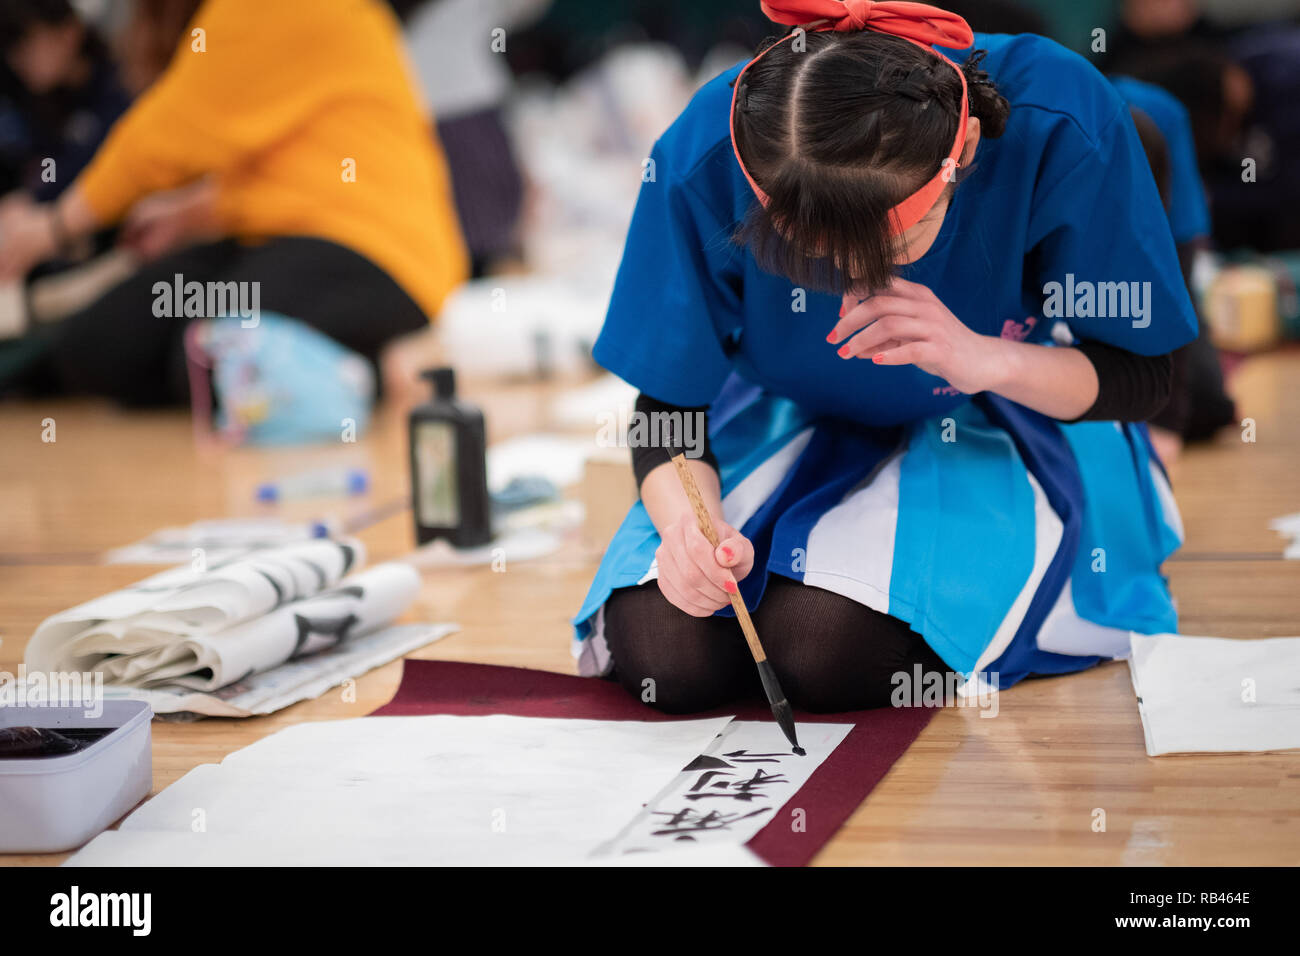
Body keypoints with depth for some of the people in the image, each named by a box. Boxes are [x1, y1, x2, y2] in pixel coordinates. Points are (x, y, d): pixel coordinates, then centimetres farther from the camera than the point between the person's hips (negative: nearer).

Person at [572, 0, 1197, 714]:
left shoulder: (1059, 122, -30)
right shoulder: (703, 157, -28)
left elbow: (1140, 380, -15)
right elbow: (668, 408, -15)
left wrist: (986, 359, -35)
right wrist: (688, 525, -38)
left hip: (1005, 422, -2)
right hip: (794, 419, 2)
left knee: (830, 653, -29)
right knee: (663, 652, -23)